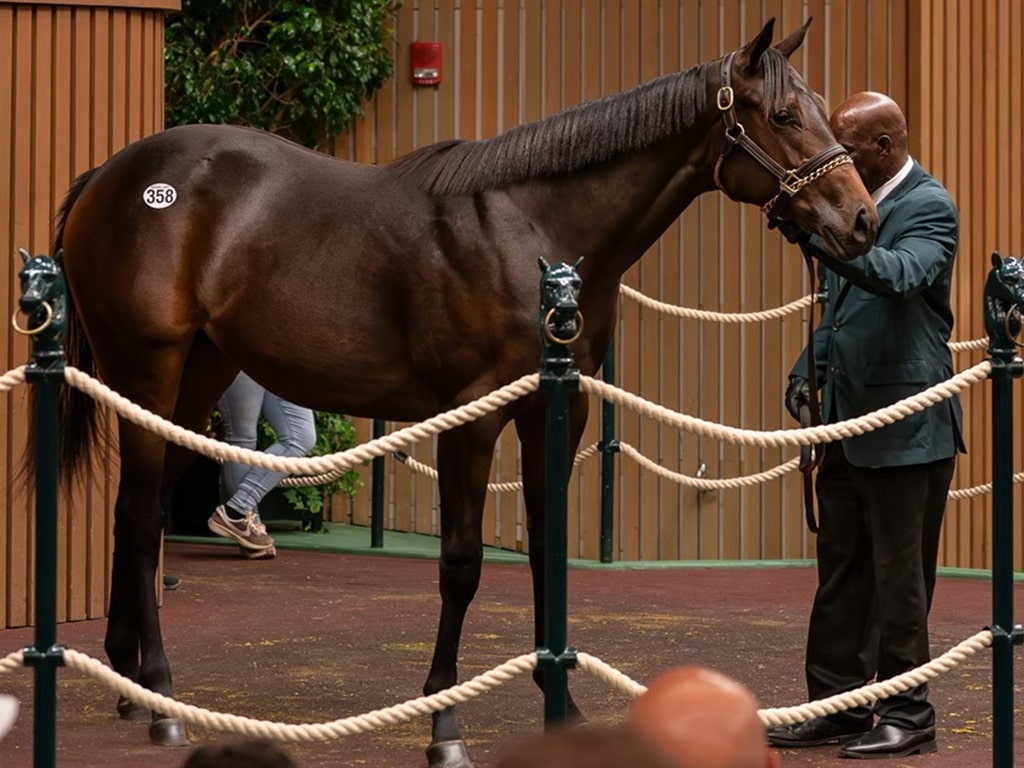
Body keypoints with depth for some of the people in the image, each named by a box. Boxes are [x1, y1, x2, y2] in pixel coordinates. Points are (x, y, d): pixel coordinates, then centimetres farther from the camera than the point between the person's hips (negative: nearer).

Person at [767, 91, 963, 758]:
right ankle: (836, 707, 19)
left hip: (908, 426, -9)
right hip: (849, 420, 9)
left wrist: (824, 240, -47)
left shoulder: (929, 207, -12)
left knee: (899, 576, -3)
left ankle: (908, 716, 5)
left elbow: (902, 274, -33)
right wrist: (811, 368, 7)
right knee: (842, 571, 12)